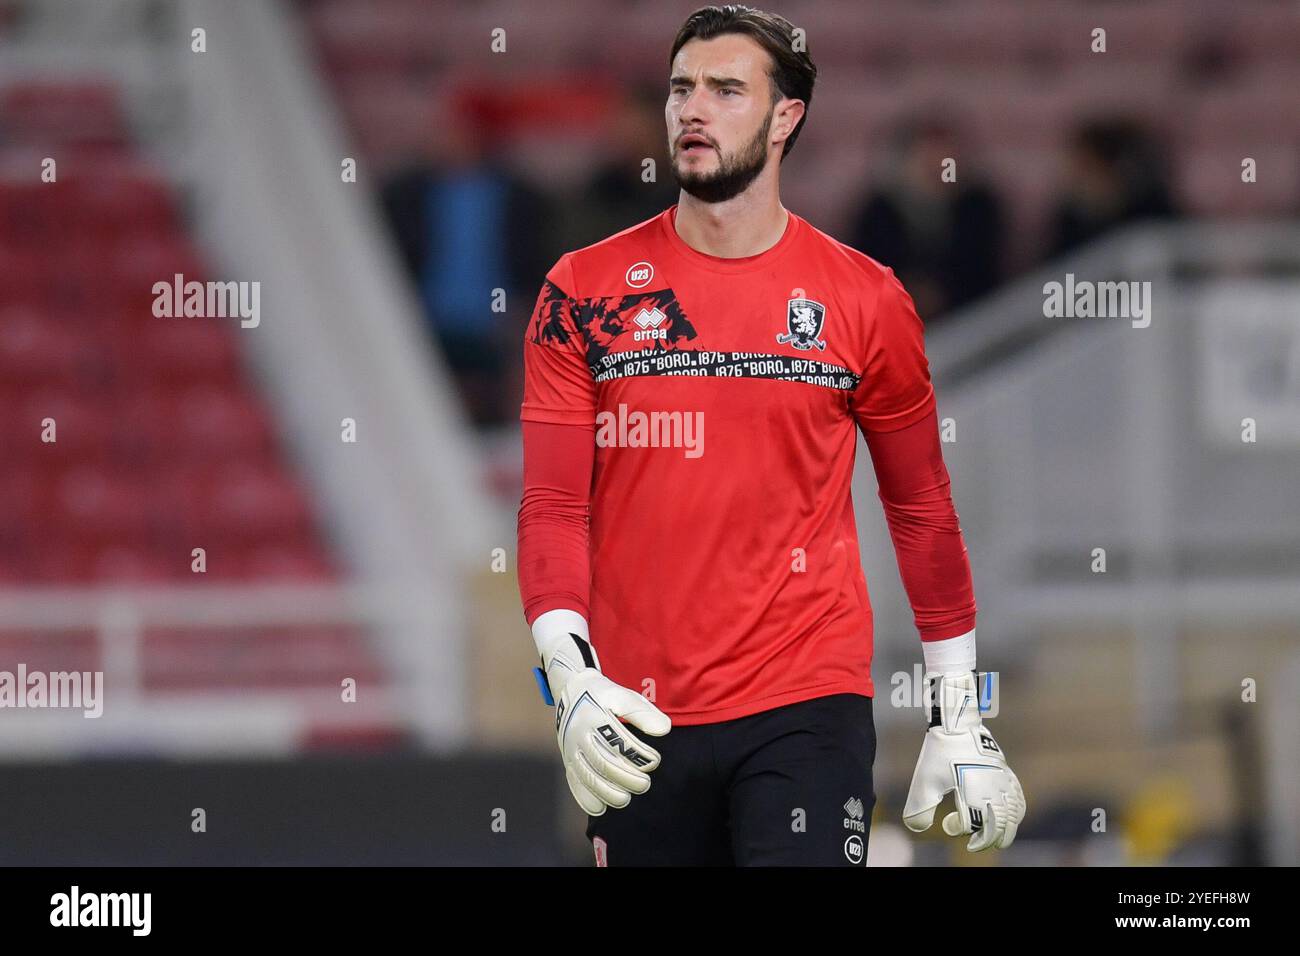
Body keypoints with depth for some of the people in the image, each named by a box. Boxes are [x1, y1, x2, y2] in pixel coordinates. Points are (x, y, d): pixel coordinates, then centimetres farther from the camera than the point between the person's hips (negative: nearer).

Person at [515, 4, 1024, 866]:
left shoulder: (865, 301, 2)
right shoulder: (583, 293, 3)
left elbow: (922, 509, 10)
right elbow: (554, 507, 1)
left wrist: (960, 716, 10)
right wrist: (569, 678, -14)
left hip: (806, 709, -2)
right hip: (638, 725, 2)